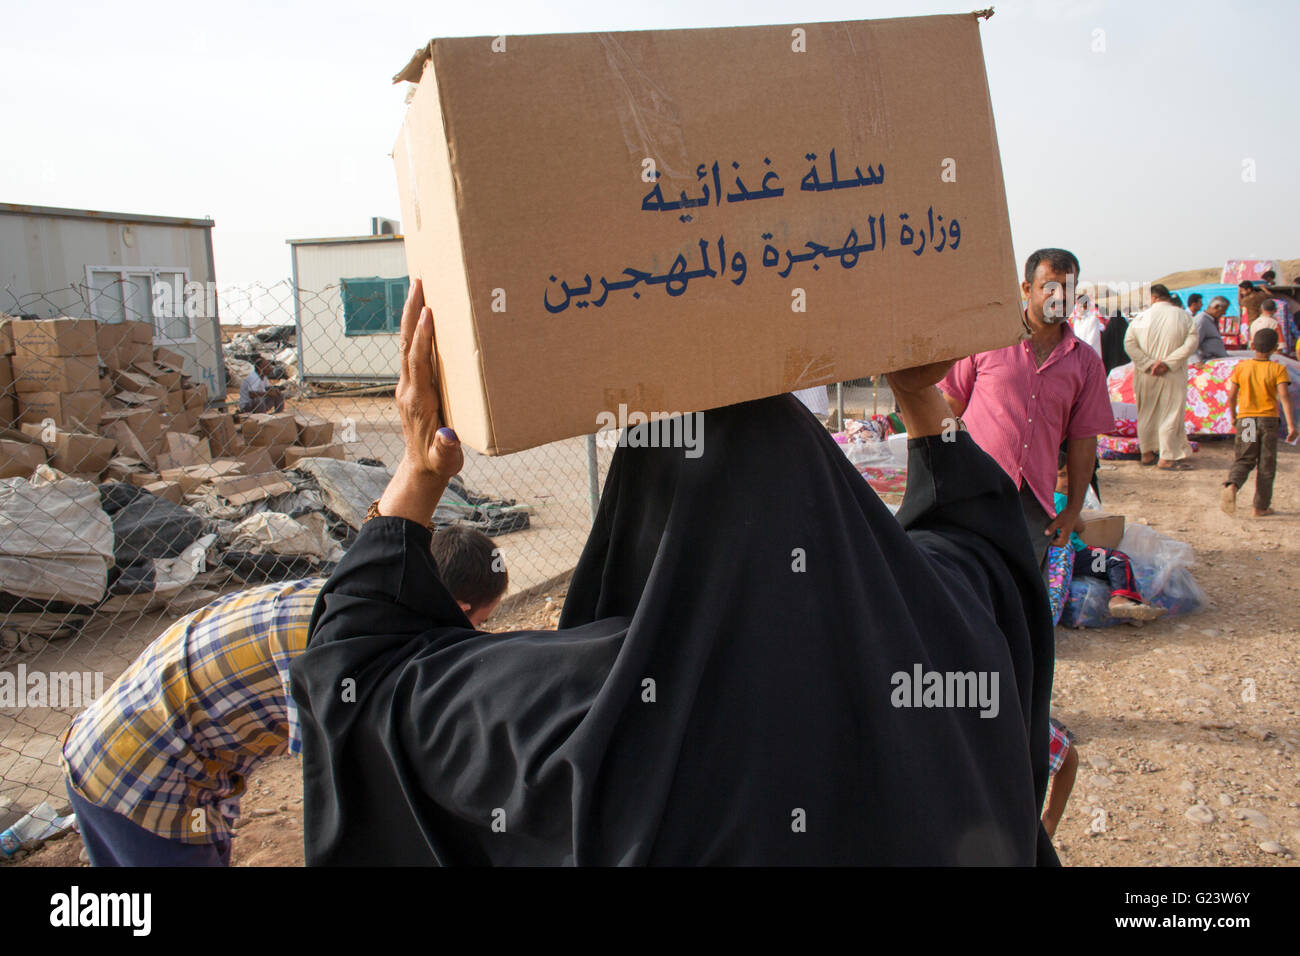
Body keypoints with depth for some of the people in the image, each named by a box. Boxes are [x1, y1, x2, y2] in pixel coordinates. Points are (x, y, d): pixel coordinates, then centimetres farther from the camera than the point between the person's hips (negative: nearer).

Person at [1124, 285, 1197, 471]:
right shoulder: (1184, 316, -4)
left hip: (1146, 376, 1)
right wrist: (1167, 363, -17)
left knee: (1146, 413, 14)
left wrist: (1148, 364, -13)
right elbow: (1191, 343, -13)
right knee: (1170, 413, 4)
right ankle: (1166, 458, 3)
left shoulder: (1142, 317, -4)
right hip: (1172, 376, -1)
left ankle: (1147, 453, 22)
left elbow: (1129, 343, -11)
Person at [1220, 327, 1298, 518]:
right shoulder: (1278, 369, -5)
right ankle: (1261, 507, 12)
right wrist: (1291, 425, -17)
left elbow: (1231, 396, 3)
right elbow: (1284, 396, -15)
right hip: (1268, 419, -1)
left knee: (1243, 460, 7)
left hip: (1245, 418, 2)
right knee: (1266, 465, 8)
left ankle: (1231, 487, -24)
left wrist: (1233, 417, 19)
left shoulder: (1241, 367, 1)